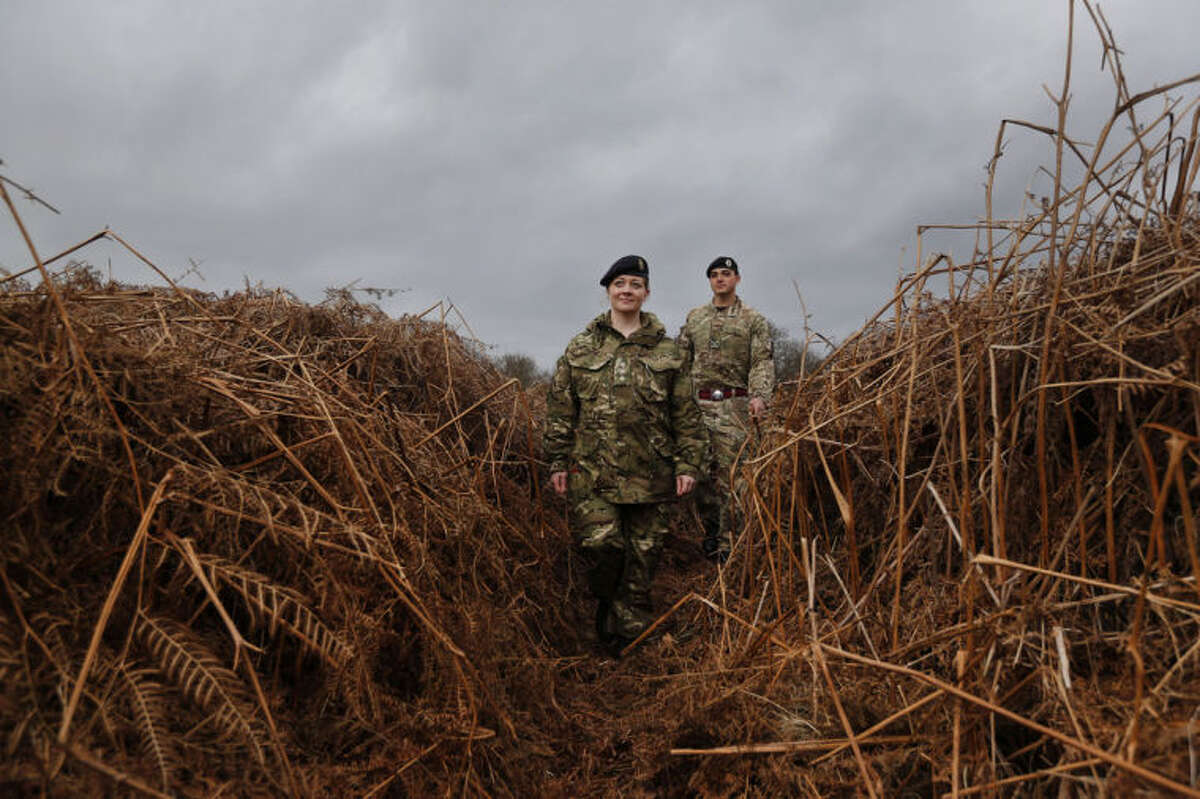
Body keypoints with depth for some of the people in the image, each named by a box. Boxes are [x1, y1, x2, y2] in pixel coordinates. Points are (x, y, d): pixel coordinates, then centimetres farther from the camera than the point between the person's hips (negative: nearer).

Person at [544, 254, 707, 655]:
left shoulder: (666, 350, 9)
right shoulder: (582, 347, 8)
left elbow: (686, 413, 9)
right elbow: (560, 408, 8)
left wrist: (688, 463, 2)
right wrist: (557, 461, 4)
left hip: (649, 471, 1)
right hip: (593, 470, -1)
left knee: (644, 553, 5)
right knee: (601, 543, -10)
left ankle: (630, 635, 22)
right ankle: (604, 603, 21)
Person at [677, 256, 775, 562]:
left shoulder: (754, 320, 6)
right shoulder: (694, 317, 16)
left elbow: (763, 362, -3)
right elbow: (681, 359, 18)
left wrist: (760, 395, -20)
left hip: (732, 406, -3)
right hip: (697, 403, 3)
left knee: (727, 473, -5)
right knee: (700, 472, 4)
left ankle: (723, 544, 2)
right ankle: (710, 532, 20)